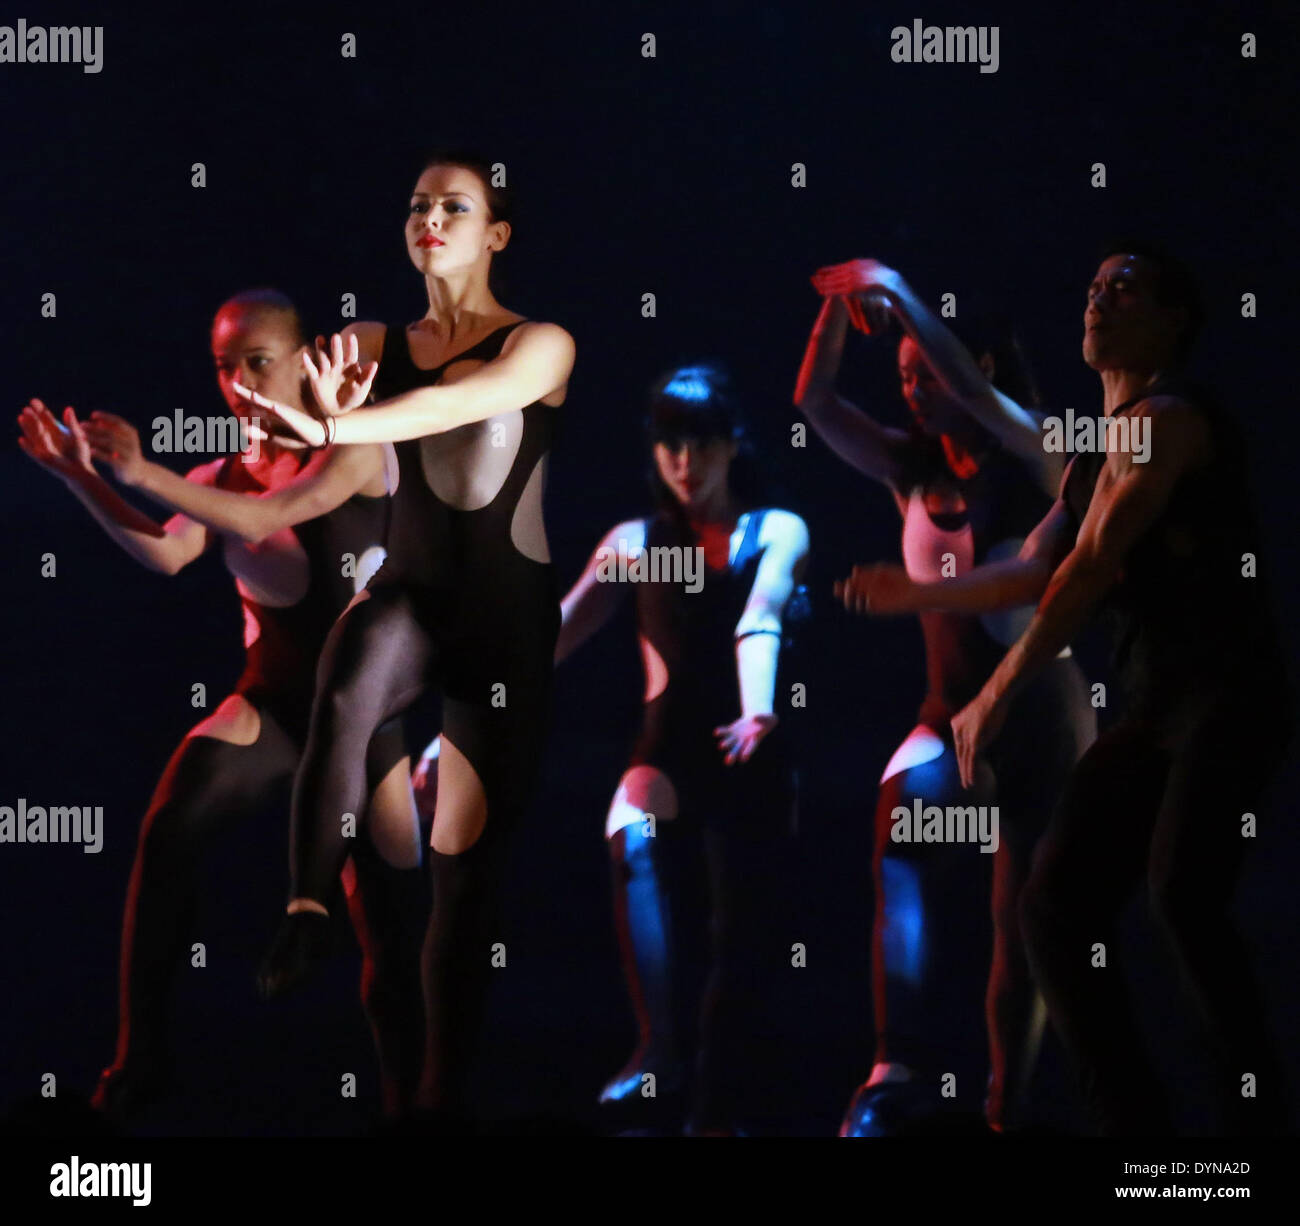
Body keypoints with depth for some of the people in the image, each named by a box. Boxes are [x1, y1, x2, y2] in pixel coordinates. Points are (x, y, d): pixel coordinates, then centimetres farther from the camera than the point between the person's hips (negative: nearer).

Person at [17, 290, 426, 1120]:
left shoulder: (354, 450, -6)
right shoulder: (222, 479, 5)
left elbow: (264, 518, -22)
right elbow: (166, 555, -14)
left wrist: (145, 474, -29)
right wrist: (84, 481, -27)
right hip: (270, 707, 2)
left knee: (393, 936, 0)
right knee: (171, 831, -26)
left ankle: (411, 1104, 17)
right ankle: (142, 1058, -22)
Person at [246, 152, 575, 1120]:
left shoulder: (541, 346, -2)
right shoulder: (377, 345, 8)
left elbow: (455, 404, -21)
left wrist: (328, 427, -36)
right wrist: (335, 410, -33)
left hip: (512, 615, -1)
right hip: (412, 593, 1)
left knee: (469, 860, 2)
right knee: (347, 694, -38)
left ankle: (446, 1088, 9)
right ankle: (308, 912, -37)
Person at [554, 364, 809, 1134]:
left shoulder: (778, 532, 6)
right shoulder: (636, 542, 11)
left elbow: (760, 622, -15)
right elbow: (552, 639, 4)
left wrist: (758, 710, -34)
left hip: (754, 760, 0)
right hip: (670, 747, 0)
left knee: (744, 940, -2)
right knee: (632, 840, -32)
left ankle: (717, 1115, 8)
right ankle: (660, 1050, -41)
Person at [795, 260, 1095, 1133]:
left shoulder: (1030, 457, -7)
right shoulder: (915, 469, 8)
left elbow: (971, 386, -26)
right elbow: (815, 401, 2)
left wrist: (897, 293, -23)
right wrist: (842, 306, -7)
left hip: (1038, 714, -3)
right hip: (950, 711, 3)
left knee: (1019, 915, 1)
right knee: (906, 807, -28)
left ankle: (1007, 1107, 13)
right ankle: (907, 1068, -38)